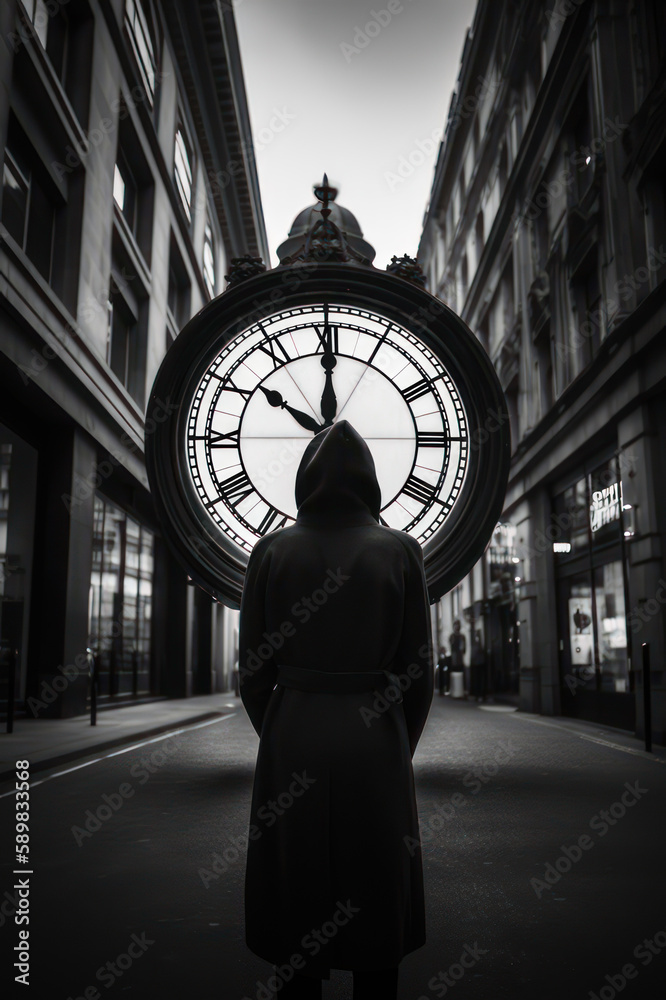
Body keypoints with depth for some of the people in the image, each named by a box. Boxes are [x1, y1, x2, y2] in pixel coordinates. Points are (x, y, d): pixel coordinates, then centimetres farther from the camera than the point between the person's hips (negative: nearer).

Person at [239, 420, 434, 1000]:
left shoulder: (271, 551, -2)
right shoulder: (402, 551, -3)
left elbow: (254, 672, -1)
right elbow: (419, 671, -2)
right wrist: (398, 753, 11)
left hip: (291, 741, 1)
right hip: (376, 741, 0)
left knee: (296, 907, 12)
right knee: (376, 904, 13)